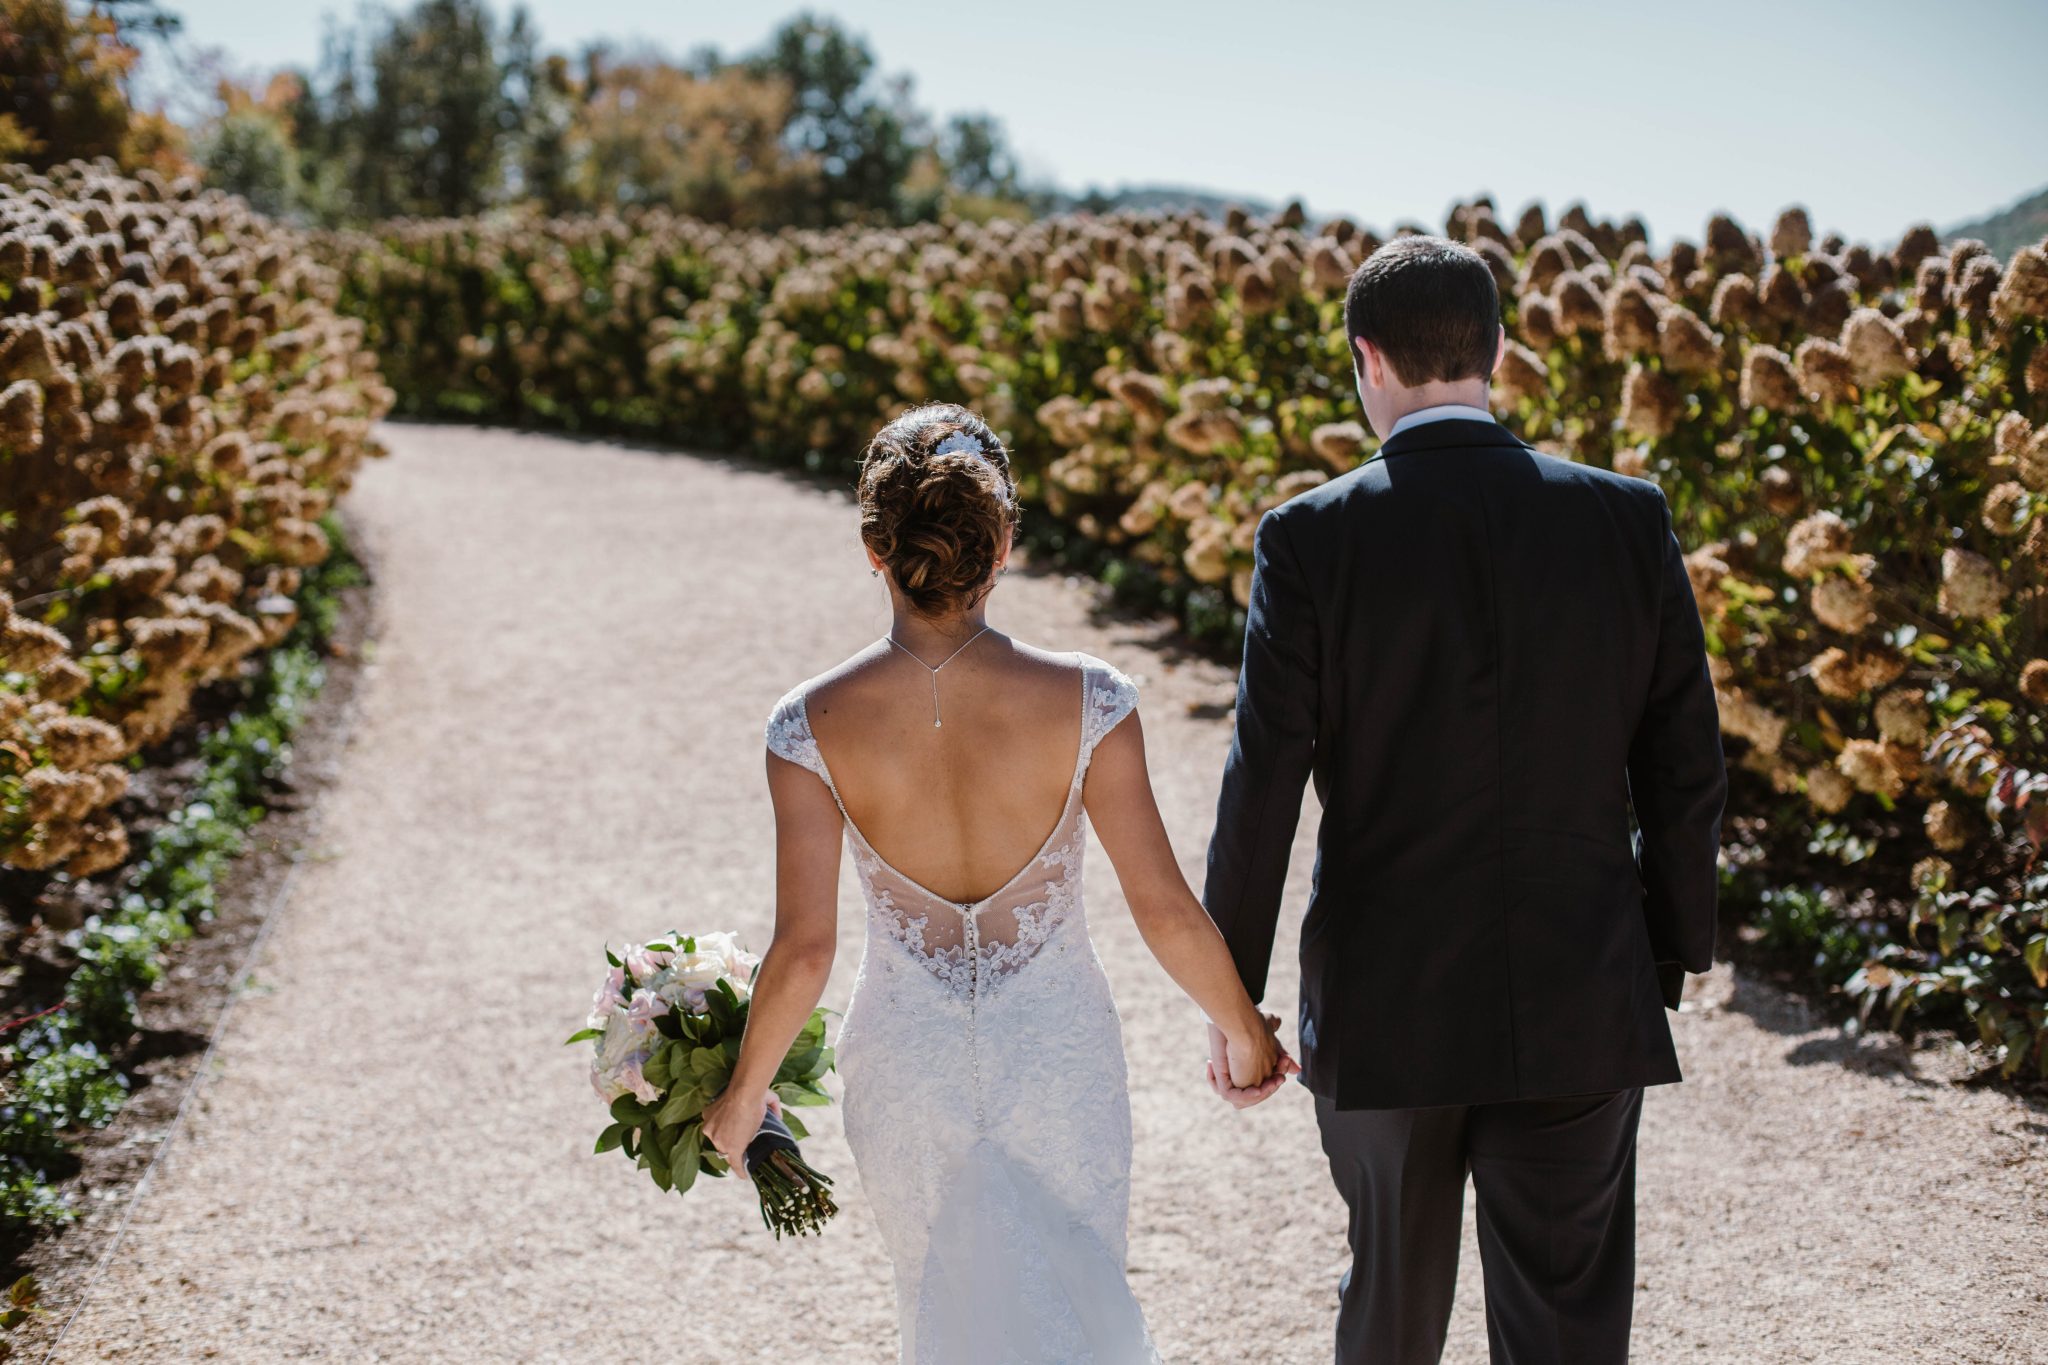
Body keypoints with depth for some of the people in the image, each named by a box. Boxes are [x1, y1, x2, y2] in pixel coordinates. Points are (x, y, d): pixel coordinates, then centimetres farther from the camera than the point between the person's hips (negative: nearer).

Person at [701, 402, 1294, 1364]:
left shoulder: (814, 726, -16)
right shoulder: (1083, 701, -17)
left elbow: (802, 950, -14)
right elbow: (1165, 910, -13)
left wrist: (743, 1092, 3)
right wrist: (1244, 1035, 5)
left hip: (906, 1063, 1)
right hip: (1059, 1057, -1)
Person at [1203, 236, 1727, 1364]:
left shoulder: (1311, 537, -9)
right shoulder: (1627, 519, -4)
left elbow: (1262, 785, -8)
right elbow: (1685, 774, 0)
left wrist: (1232, 989, 3)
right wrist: (1671, 957, 13)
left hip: (1381, 1007, 0)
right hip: (1579, 1010, 1)